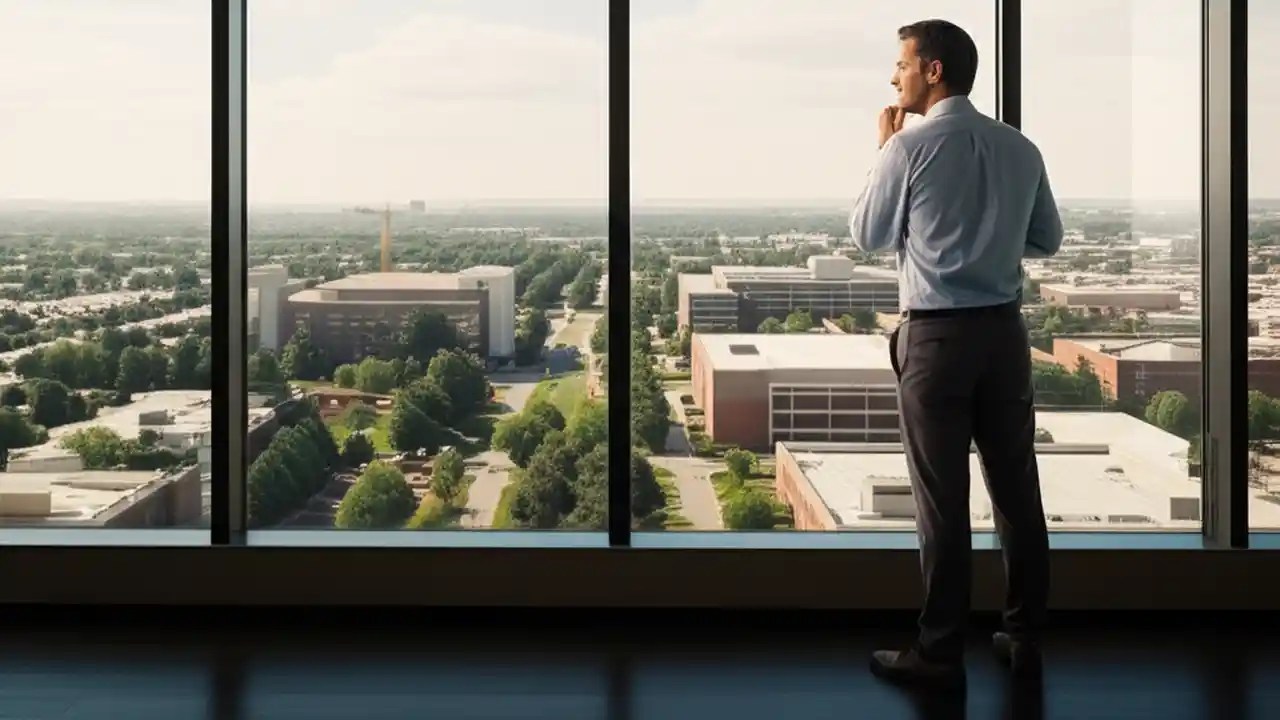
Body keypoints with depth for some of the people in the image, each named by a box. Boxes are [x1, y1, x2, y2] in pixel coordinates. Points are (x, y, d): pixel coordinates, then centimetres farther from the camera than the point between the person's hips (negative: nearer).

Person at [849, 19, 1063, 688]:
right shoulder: (1020, 148, 5)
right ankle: (1025, 635, 22)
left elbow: (868, 236, 3)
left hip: (936, 336, -5)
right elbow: (1047, 239, 16)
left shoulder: (910, 146, -10)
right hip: (1004, 331, 5)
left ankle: (939, 653, 7)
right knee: (1016, 488, 12)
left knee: (942, 500, 0)